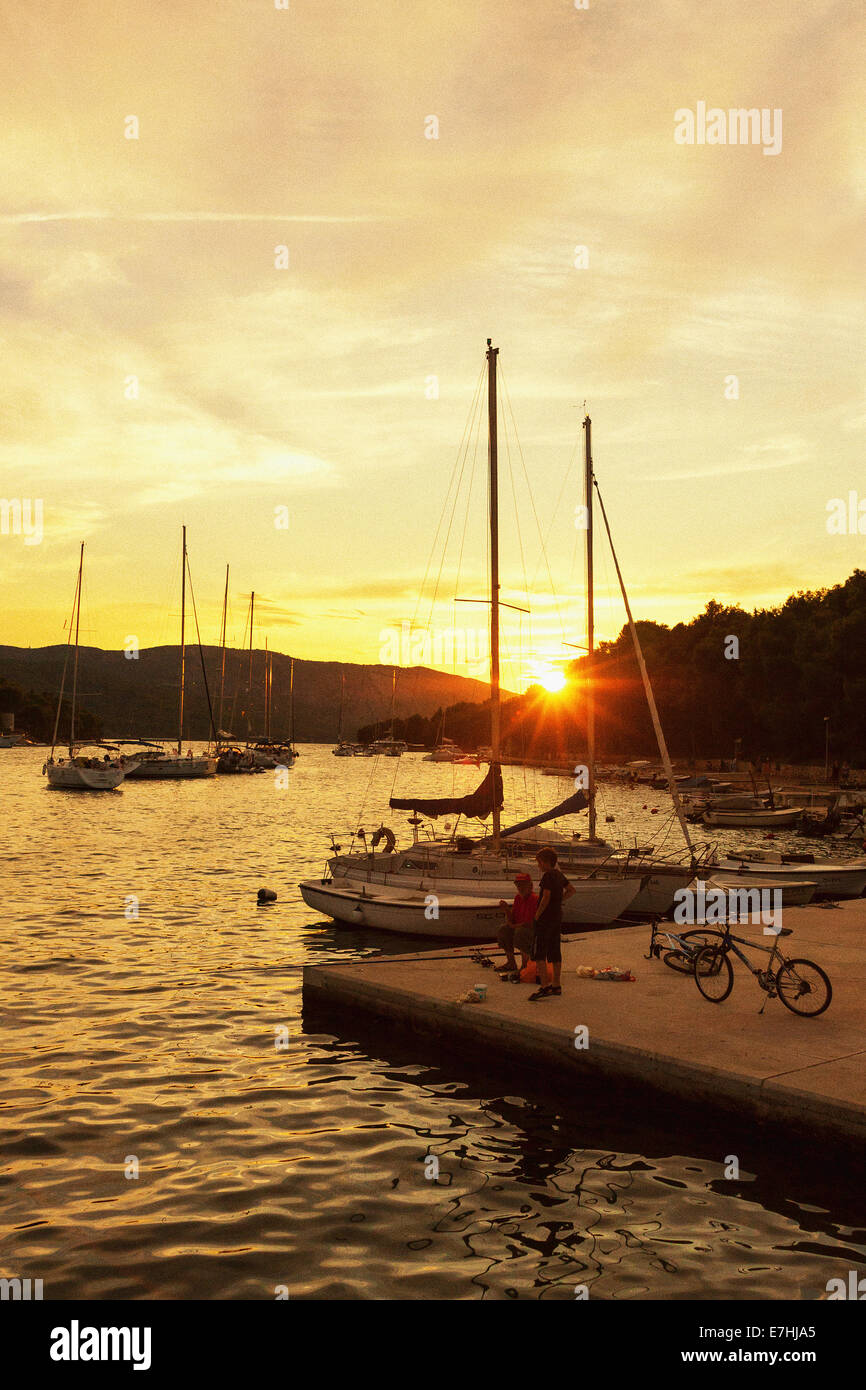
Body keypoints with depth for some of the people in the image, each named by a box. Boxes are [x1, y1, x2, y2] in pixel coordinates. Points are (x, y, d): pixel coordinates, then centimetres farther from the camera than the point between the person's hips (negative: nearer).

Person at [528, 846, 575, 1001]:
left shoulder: (547, 876, -16)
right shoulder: (559, 874, 11)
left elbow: (546, 897, -23)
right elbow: (571, 889, 23)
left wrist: (537, 914, -14)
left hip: (545, 918, -9)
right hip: (557, 917, 9)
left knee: (539, 953, -7)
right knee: (555, 953, 14)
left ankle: (544, 987, -12)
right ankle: (556, 985, 19)